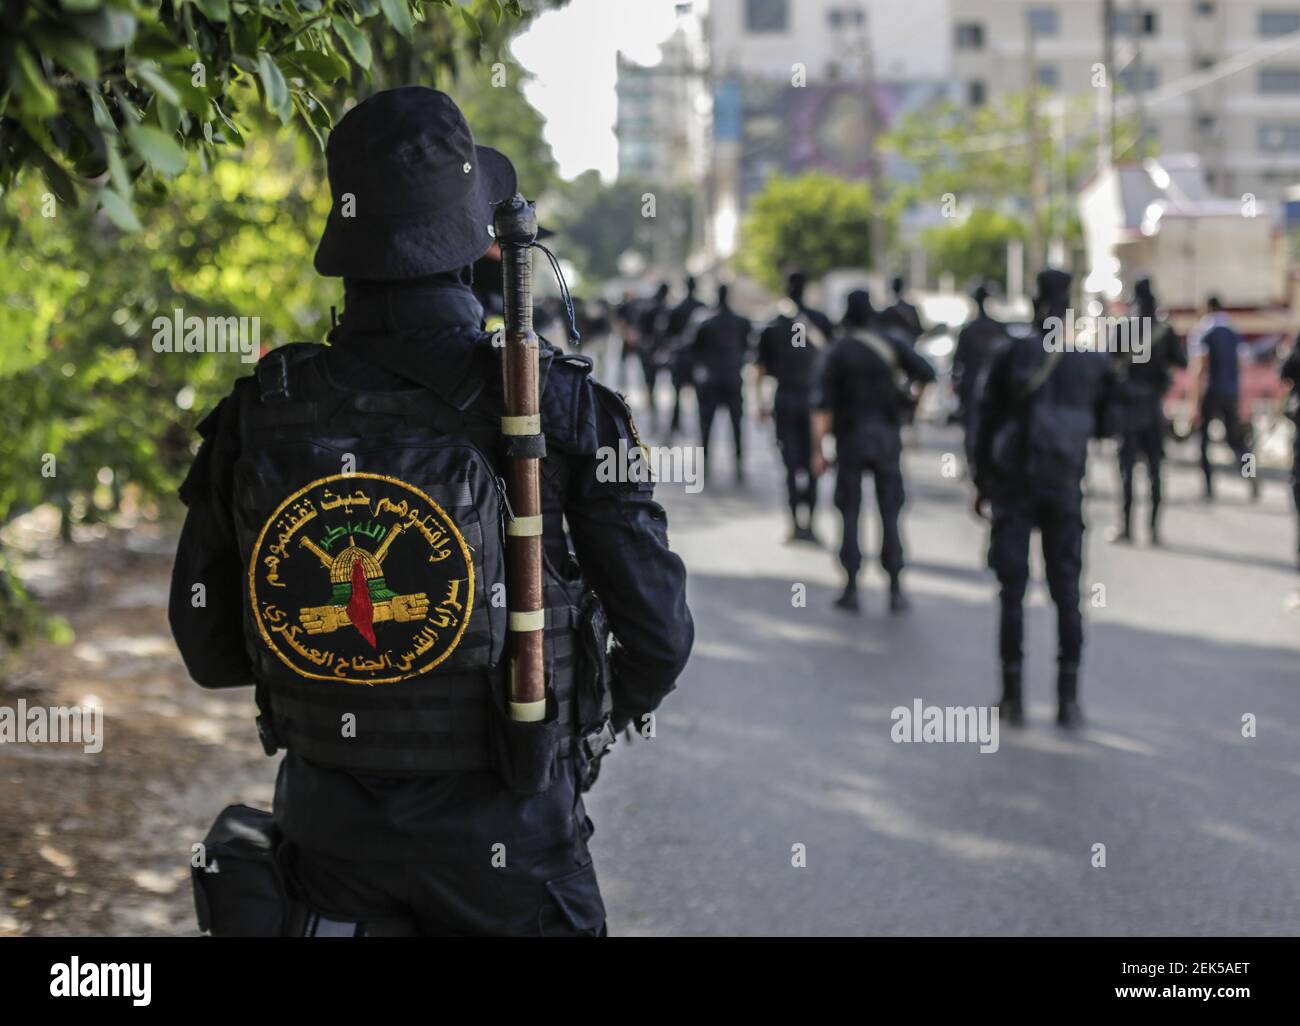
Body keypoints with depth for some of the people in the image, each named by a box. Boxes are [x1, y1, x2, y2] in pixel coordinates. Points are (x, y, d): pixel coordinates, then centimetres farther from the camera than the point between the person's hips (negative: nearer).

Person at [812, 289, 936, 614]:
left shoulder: (838, 351, -5)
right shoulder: (892, 346, -1)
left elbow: (821, 404, -10)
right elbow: (927, 374, -9)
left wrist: (818, 449, -9)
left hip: (851, 439, -1)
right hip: (887, 437, 1)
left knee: (849, 512, 6)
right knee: (890, 512, 6)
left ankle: (851, 588, 3)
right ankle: (896, 589, 2)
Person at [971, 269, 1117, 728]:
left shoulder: (1009, 355, -7)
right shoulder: (1093, 359, -1)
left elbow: (987, 420, -4)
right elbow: (1098, 420, 8)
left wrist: (982, 480, 5)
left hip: (1013, 484, -2)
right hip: (1065, 486, 2)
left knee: (1012, 592, 4)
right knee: (1067, 593, 7)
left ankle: (1013, 697, 4)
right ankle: (1068, 699, 5)